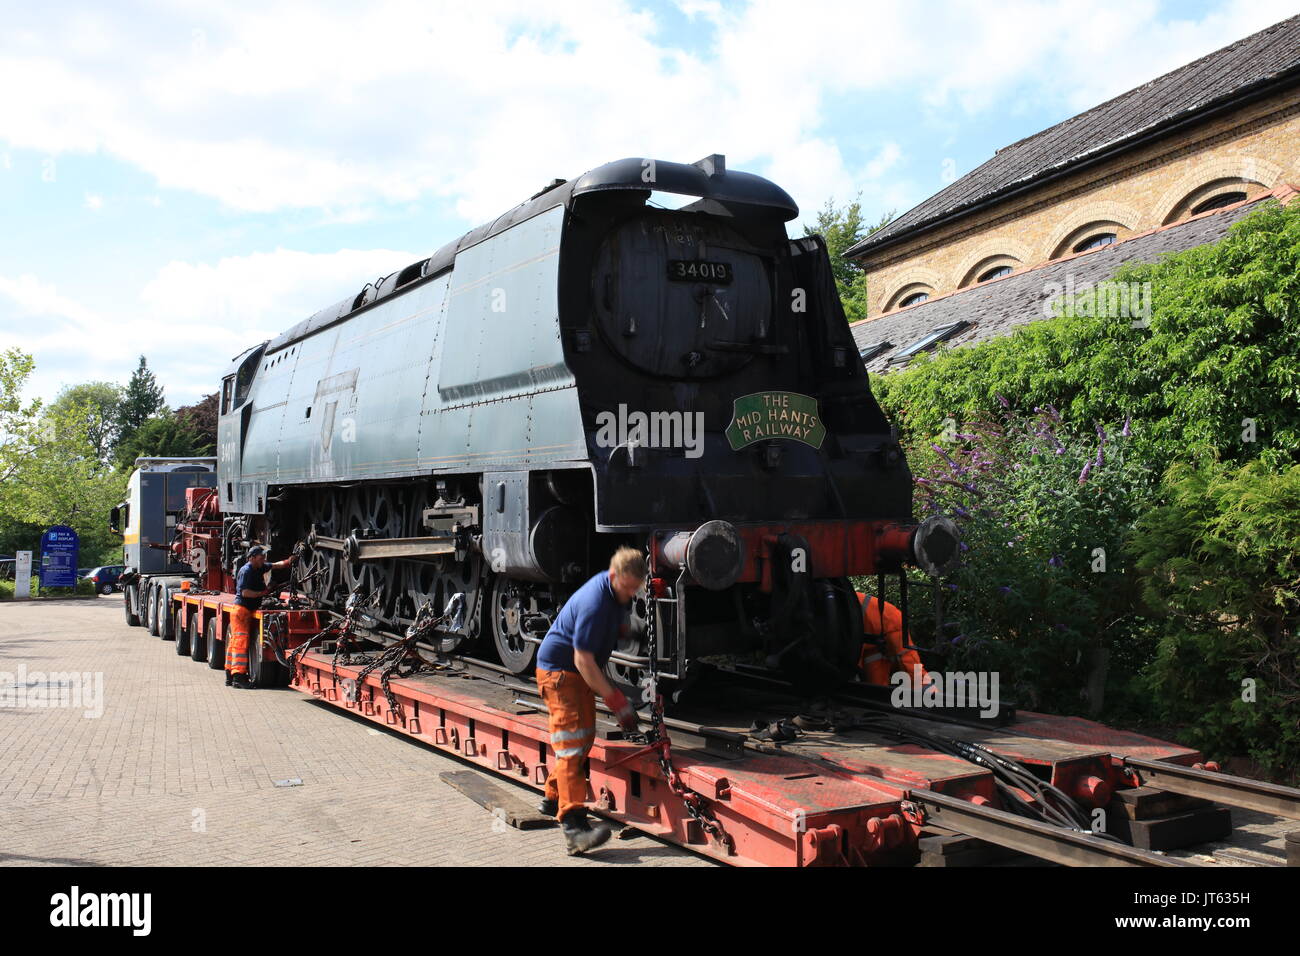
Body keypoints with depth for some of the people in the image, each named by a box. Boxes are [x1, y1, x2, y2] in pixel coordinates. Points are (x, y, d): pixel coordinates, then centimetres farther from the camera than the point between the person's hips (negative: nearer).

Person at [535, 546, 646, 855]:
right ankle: (573, 825, -25)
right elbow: (583, 659, -30)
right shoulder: (595, 603, -31)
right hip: (558, 669, -10)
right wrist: (615, 699, -29)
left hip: (581, 670, 10)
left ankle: (553, 799, 32)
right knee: (570, 741, -18)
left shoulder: (619, 592, -1)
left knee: (585, 737, 16)